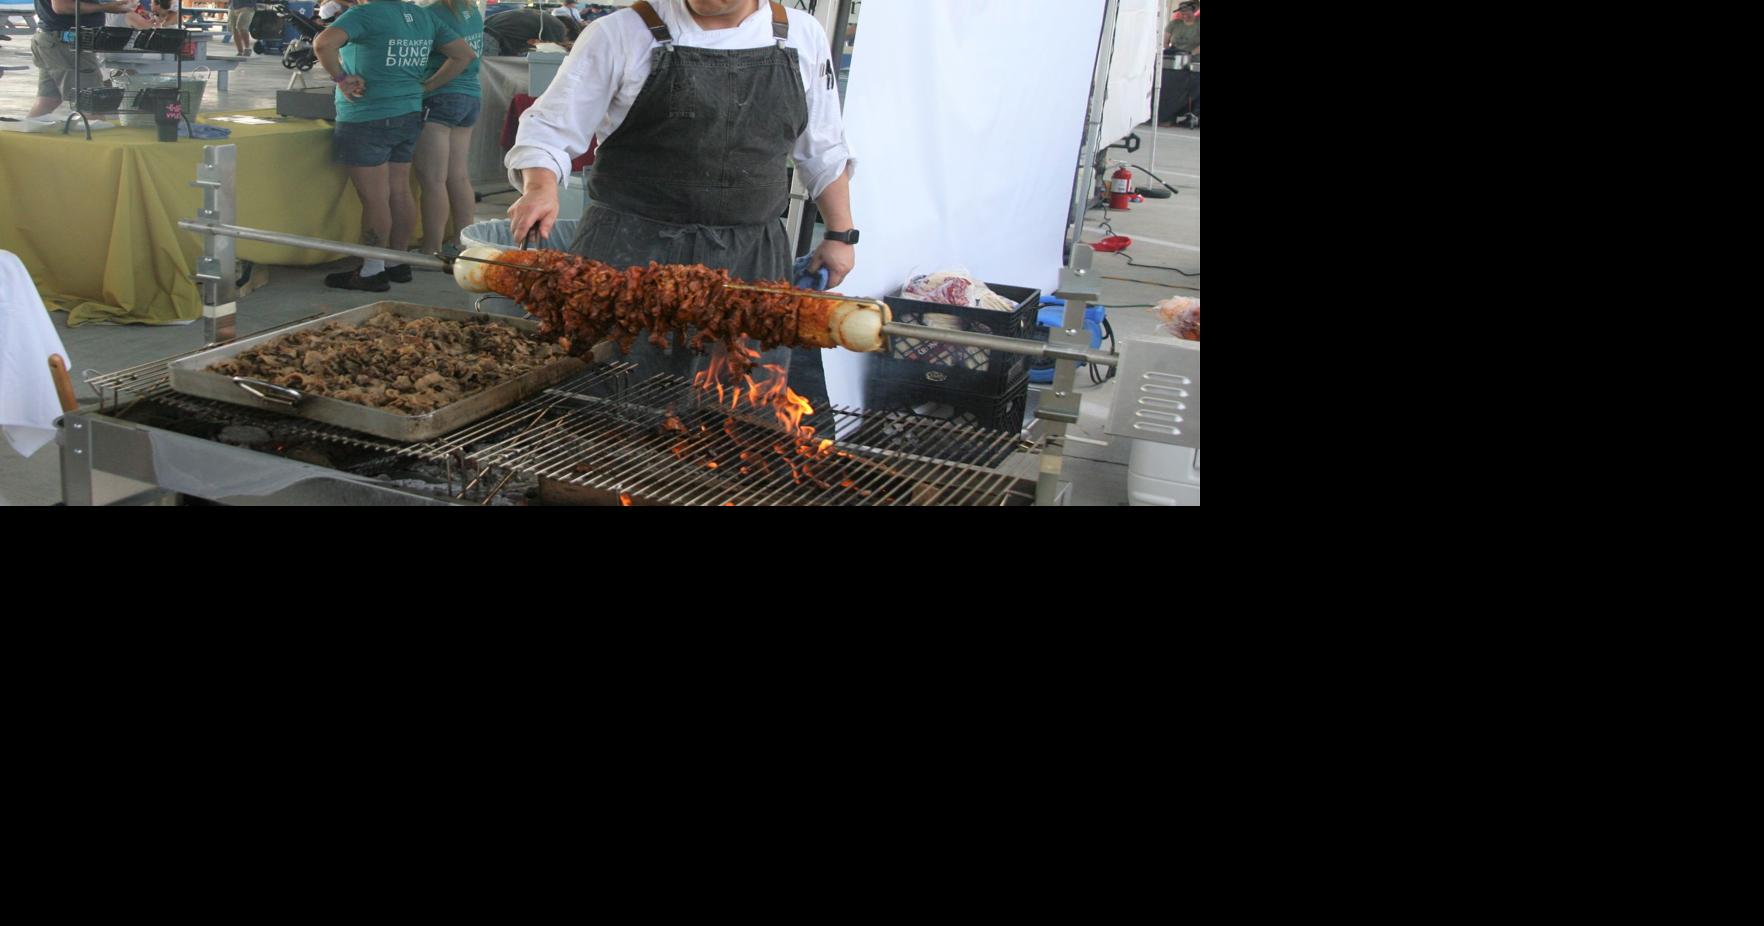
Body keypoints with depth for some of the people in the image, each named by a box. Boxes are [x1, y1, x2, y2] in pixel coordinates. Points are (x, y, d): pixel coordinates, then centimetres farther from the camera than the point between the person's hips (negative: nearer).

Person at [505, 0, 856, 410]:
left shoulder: (802, 36, 7)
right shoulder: (622, 34, -2)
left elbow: (824, 150, 16)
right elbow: (549, 128, -1)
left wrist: (840, 233, 13)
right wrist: (540, 187, -19)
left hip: (751, 259, 2)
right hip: (633, 252, -2)